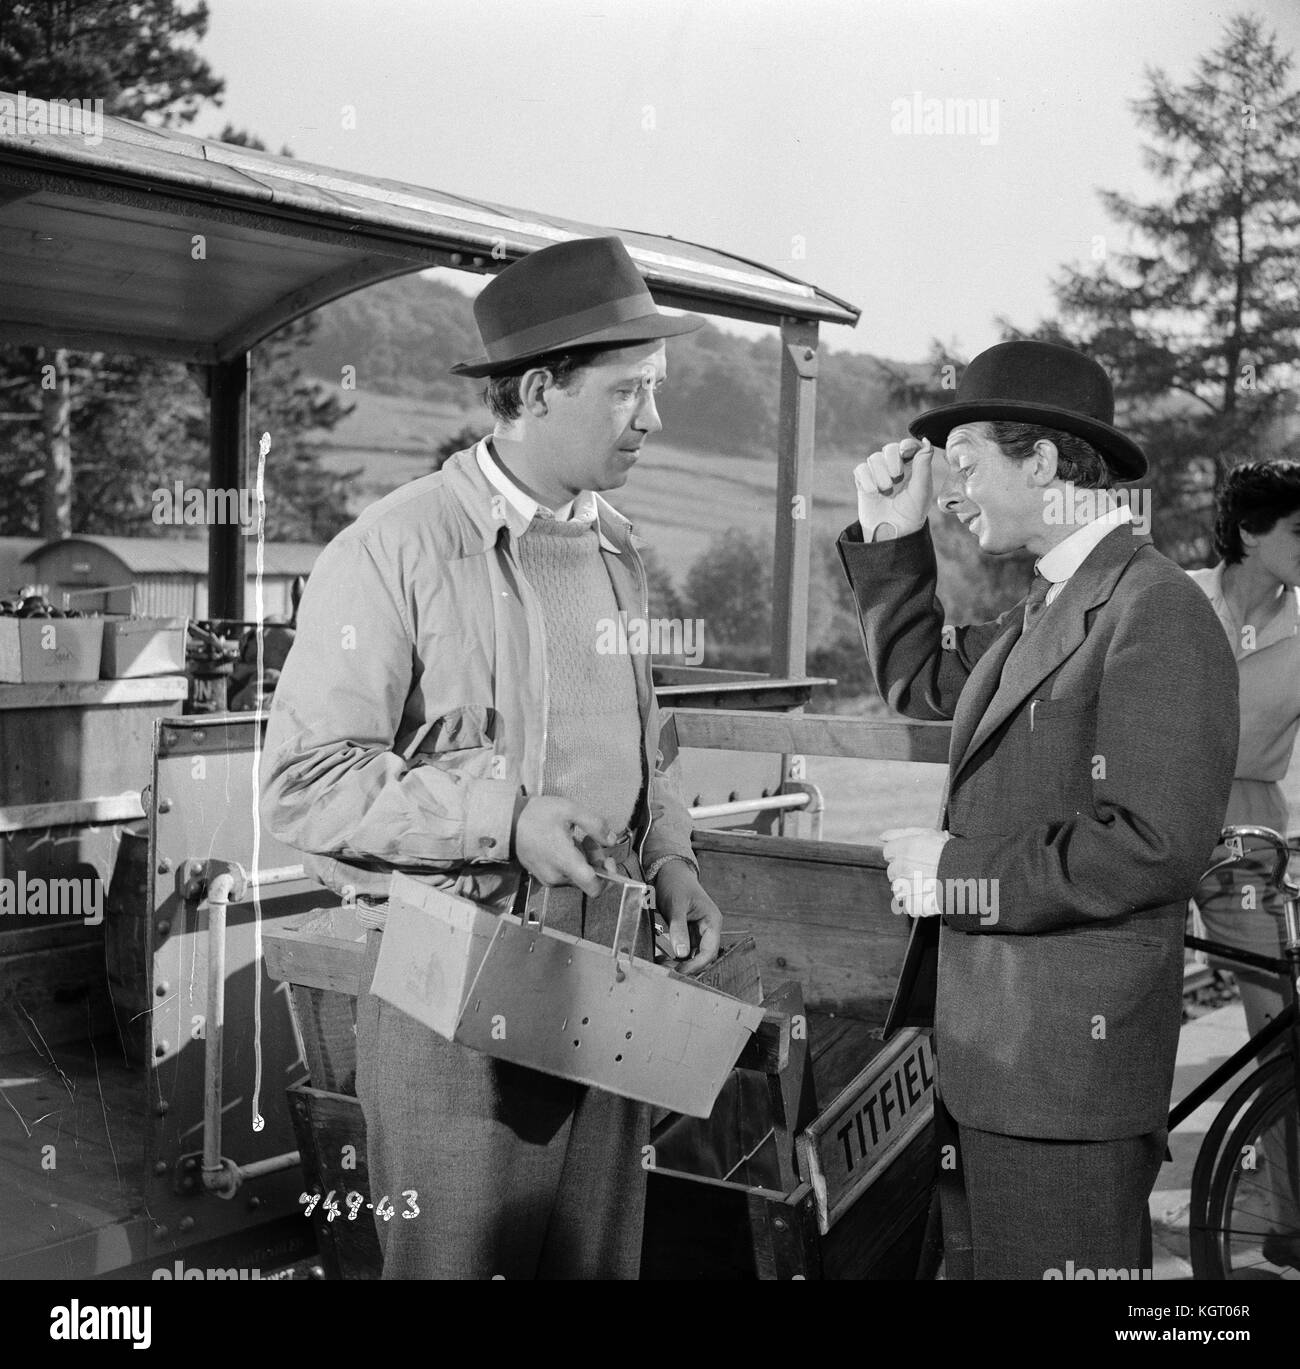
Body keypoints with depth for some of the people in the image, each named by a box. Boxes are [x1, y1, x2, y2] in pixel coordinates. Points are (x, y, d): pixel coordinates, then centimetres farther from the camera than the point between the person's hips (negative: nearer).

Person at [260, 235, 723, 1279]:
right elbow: (307, 783, -15)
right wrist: (503, 818, -22)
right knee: (454, 1259, 6)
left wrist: (669, 857, 3)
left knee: (598, 1257, 16)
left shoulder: (615, 549, 10)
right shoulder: (392, 551, -13)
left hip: (604, 974, 7)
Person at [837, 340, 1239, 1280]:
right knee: (979, 1256, 18)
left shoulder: (1158, 611, -16)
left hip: (1070, 1058, -9)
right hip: (989, 1049, 9)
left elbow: (1156, 845, -22)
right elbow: (924, 687, 22)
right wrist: (894, 541, 14)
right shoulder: (1050, 610, 13)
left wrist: (957, 872, -15)